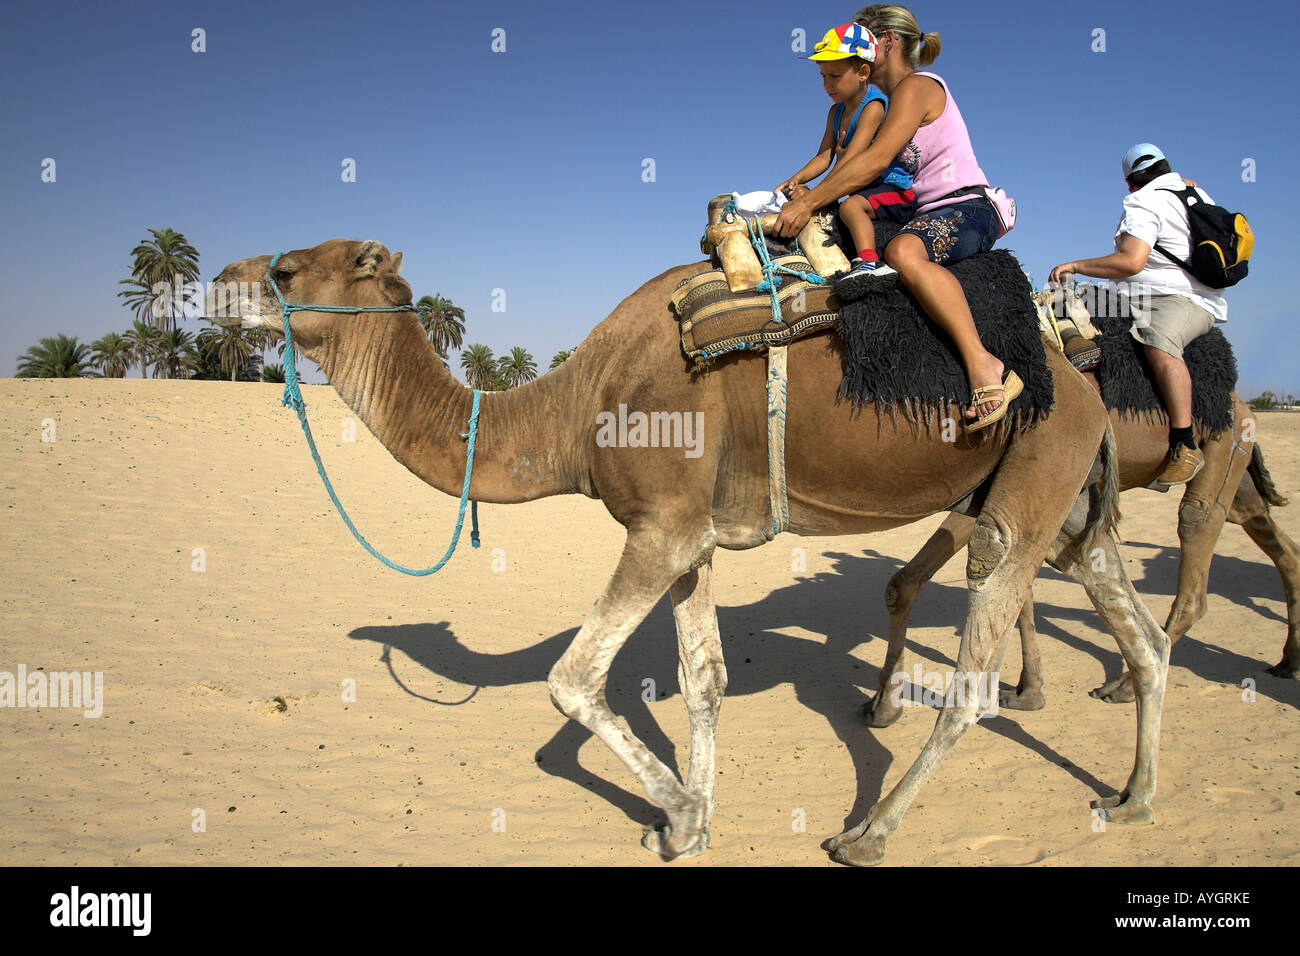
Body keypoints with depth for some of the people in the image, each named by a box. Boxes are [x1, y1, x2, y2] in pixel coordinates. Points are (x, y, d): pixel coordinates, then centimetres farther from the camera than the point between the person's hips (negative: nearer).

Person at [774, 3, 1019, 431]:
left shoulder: (917, 85, -7)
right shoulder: (897, 101, 24)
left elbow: (877, 159, -19)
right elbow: (855, 165, 25)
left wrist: (808, 203, -19)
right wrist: (807, 195, 10)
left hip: (967, 208, -10)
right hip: (932, 216, 10)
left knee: (903, 251, -39)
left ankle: (986, 369, -44)